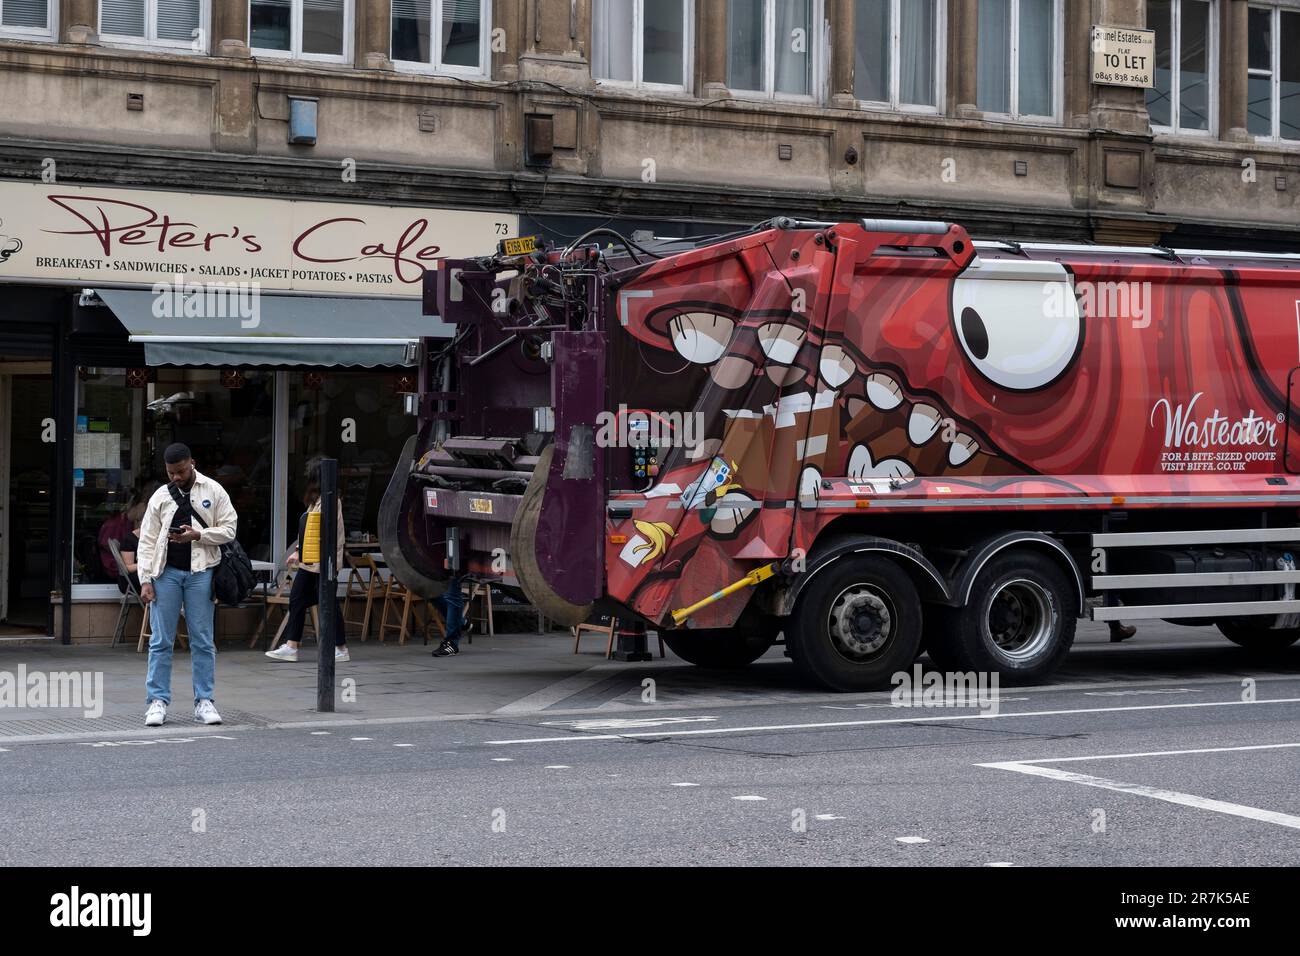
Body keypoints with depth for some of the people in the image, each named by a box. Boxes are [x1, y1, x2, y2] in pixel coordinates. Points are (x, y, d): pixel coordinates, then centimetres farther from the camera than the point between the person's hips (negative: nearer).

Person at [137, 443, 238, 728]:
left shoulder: (213, 491, 5)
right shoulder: (160, 497, 8)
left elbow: (229, 529, 3)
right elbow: (147, 541, 6)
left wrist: (197, 535, -13)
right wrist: (145, 580, -3)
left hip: (200, 572, -1)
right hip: (166, 572, 1)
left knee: (202, 641, 3)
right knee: (161, 641, 1)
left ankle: (204, 701, 9)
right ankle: (157, 701, 6)